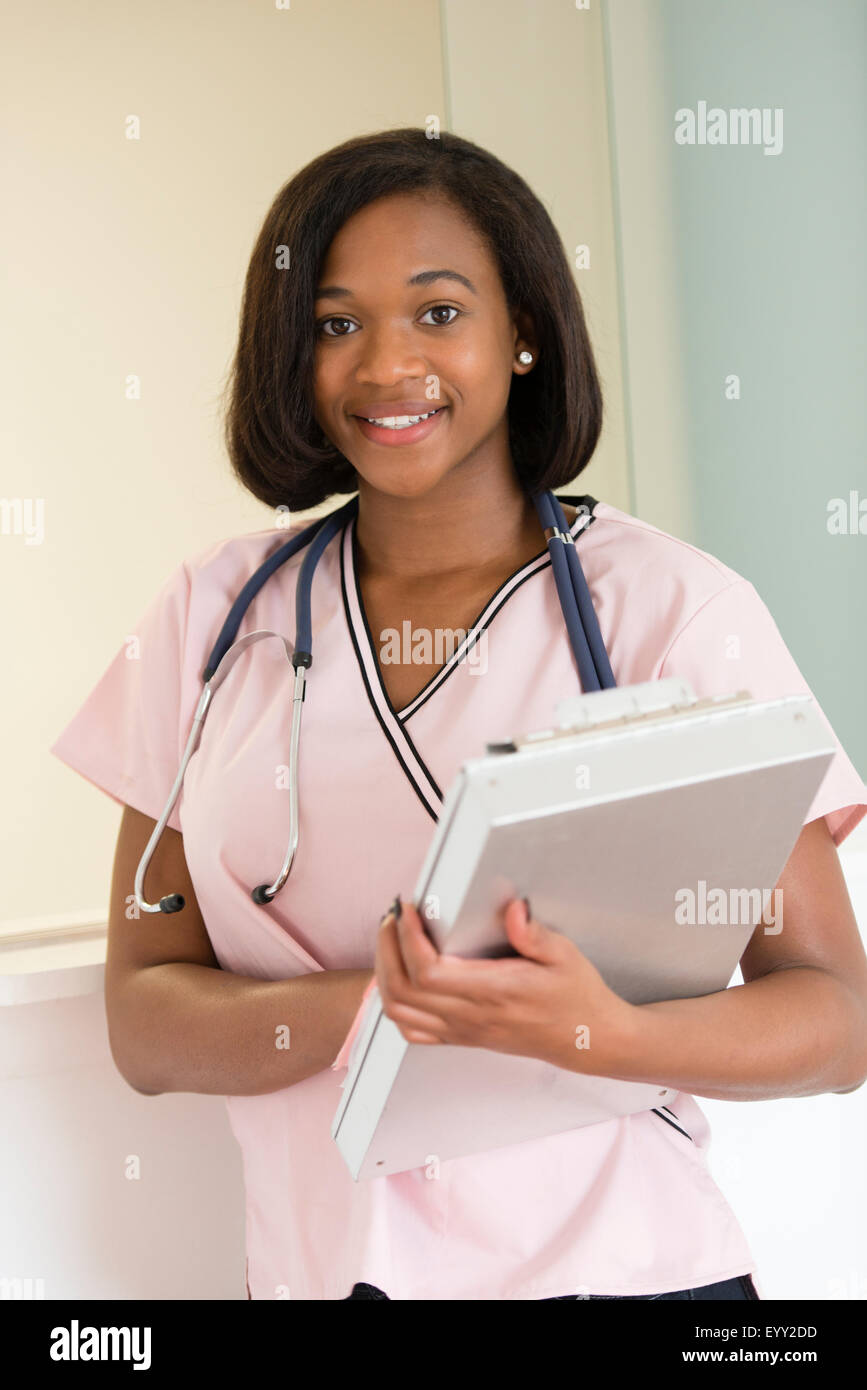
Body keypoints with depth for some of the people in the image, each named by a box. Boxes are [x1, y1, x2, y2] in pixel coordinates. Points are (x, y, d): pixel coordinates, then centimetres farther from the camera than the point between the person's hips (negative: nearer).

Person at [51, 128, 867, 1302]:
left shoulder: (676, 607, -9)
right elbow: (144, 1026, -2)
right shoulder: (216, 616, -1)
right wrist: (369, 1006, -21)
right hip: (313, 1262, 2)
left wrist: (603, 1033, -27)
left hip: (619, 1268, -2)